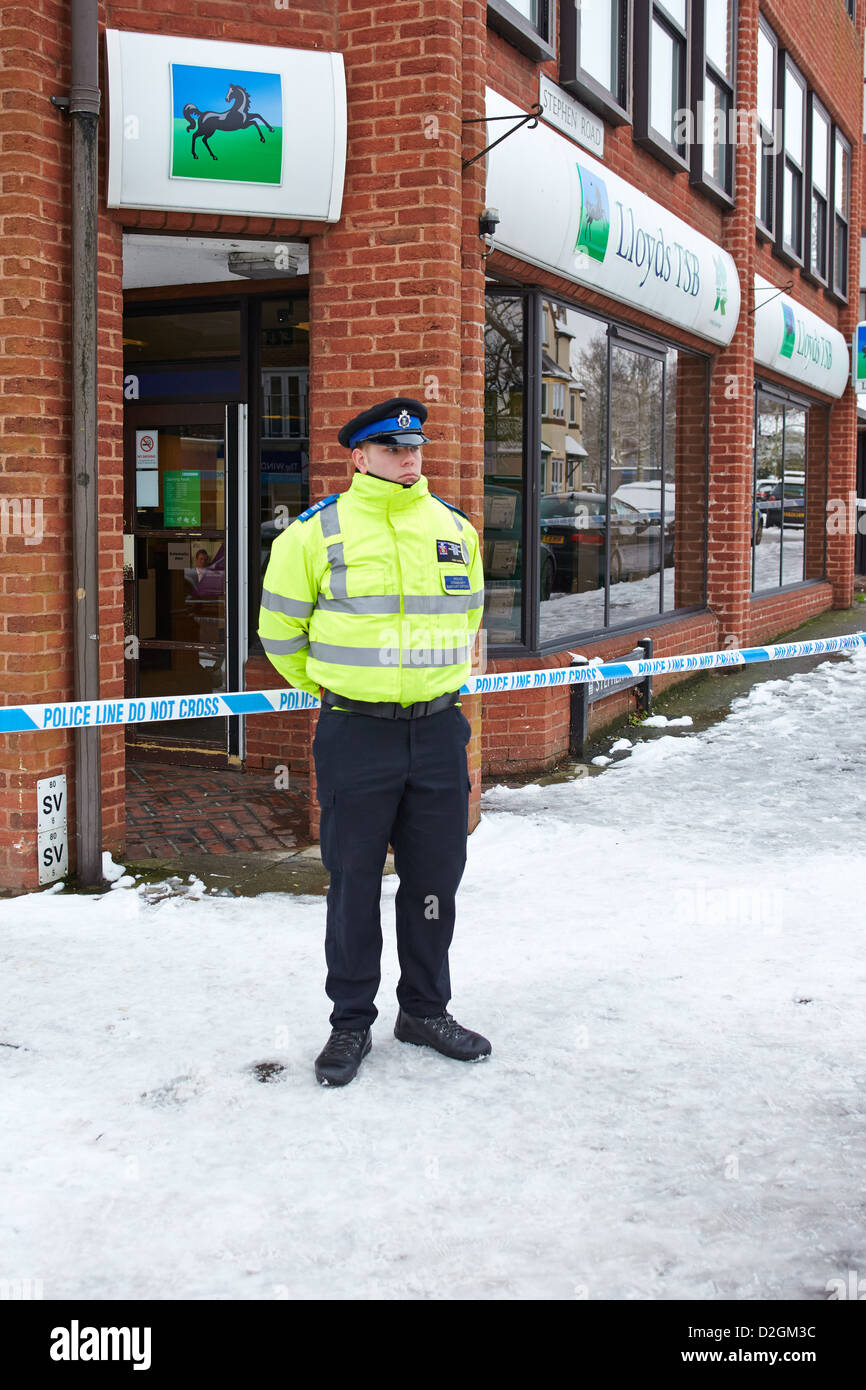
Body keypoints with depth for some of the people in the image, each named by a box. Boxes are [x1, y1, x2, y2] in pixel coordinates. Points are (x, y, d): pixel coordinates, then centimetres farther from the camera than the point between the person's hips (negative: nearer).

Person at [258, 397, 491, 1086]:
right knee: (354, 881, 5)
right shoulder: (319, 531, -5)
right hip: (356, 736, -3)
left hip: (439, 731, 4)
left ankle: (426, 1009, 28)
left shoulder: (455, 528, 8)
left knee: (435, 877, 11)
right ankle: (351, 1022, 19)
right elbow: (280, 626, 4)